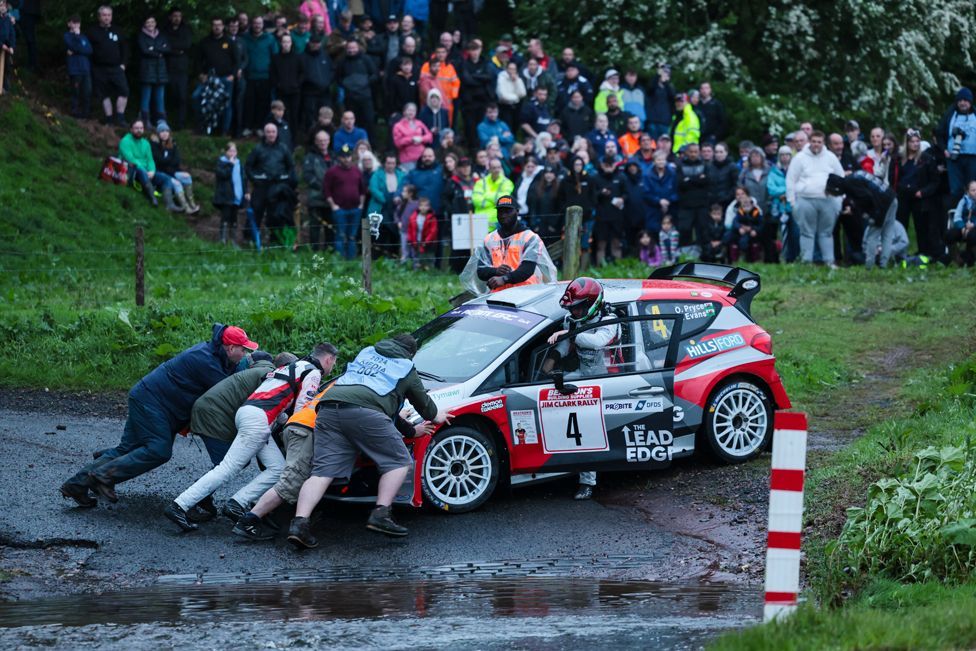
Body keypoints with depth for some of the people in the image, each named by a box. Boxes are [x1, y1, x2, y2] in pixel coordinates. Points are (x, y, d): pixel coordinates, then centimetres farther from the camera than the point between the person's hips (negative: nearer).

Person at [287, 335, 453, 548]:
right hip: (365, 410, -5)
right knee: (399, 462, 8)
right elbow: (422, 400, 33)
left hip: (329, 408, 5)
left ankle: (299, 522, -18)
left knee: (322, 471, -1)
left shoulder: (366, 353, 35)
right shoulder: (407, 369, 22)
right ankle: (380, 515, -6)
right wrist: (435, 415, 55)